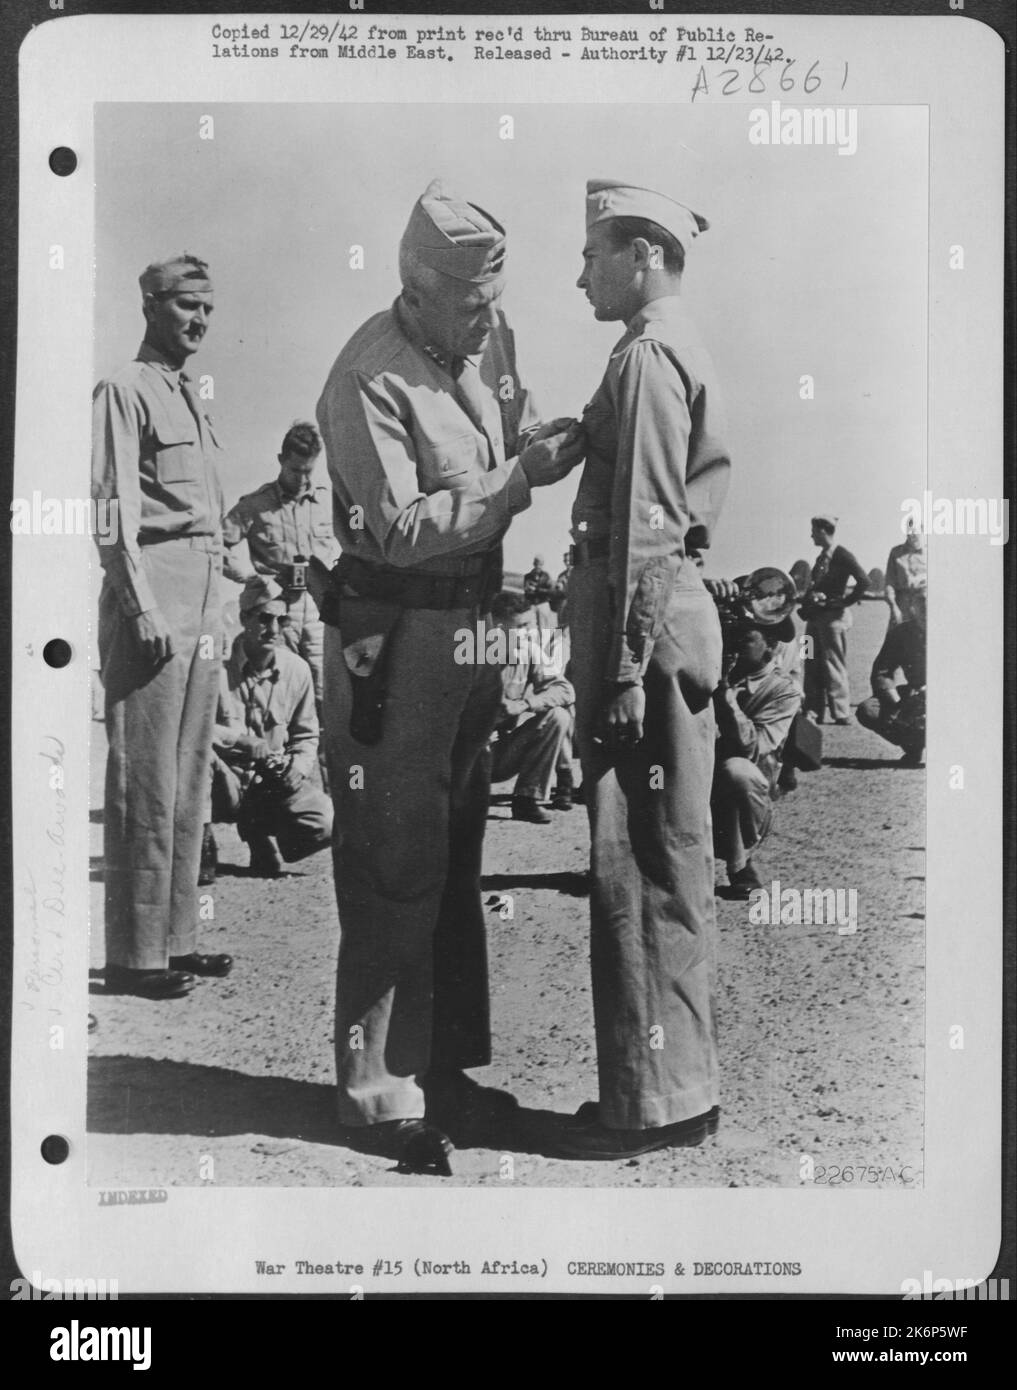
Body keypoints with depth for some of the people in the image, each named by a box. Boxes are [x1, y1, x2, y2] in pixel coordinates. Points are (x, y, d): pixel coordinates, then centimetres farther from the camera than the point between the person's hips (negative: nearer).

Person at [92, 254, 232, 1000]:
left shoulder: (192, 397, 20)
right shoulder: (125, 391, -4)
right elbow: (115, 509, -12)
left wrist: (218, 607, 16)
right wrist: (143, 608, -18)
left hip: (206, 602, 9)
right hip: (152, 601, -8)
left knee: (189, 778, 11)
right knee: (145, 782, -6)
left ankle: (177, 938, 19)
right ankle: (134, 953, 1)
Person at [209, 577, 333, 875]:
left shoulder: (296, 669, 2)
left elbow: (306, 736, 14)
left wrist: (298, 768, -8)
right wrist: (248, 744, -24)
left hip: (274, 782, 4)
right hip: (227, 782, -3)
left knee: (327, 822, -22)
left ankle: (259, 830, 11)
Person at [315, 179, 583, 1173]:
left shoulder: (490, 339, 6)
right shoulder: (369, 380, -19)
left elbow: (519, 436, 16)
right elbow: (405, 529, -23)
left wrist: (563, 444, -5)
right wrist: (517, 478, -26)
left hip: (472, 619, 9)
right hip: (396, 632, -9)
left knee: (456, 856, 17)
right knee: (394, 867, -4)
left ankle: (445, 1065, 31)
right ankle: (381, 1097, 9)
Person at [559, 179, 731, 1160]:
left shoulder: (647, 358, -12)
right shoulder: (684, 351, 19)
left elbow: (644, 526, -19)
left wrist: (626, 666, -20)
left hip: (642, 614, -10)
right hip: (677, 610, 10)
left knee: (639, 866, -5)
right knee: (669, 860, 14)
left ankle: (656, 1100, 3)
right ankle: (676, 1077, 25)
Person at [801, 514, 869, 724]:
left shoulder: (842, 555, -9)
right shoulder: (821, 558, 16)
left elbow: (864, 581, -16)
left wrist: (845, 602, -12)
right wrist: (807, 607, 5)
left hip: (834, 616, -8)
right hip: (816, 616, 8)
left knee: (833, 666, -6)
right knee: (812, 665, 7)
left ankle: (842, 714, -1)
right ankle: (813, 712, 12)